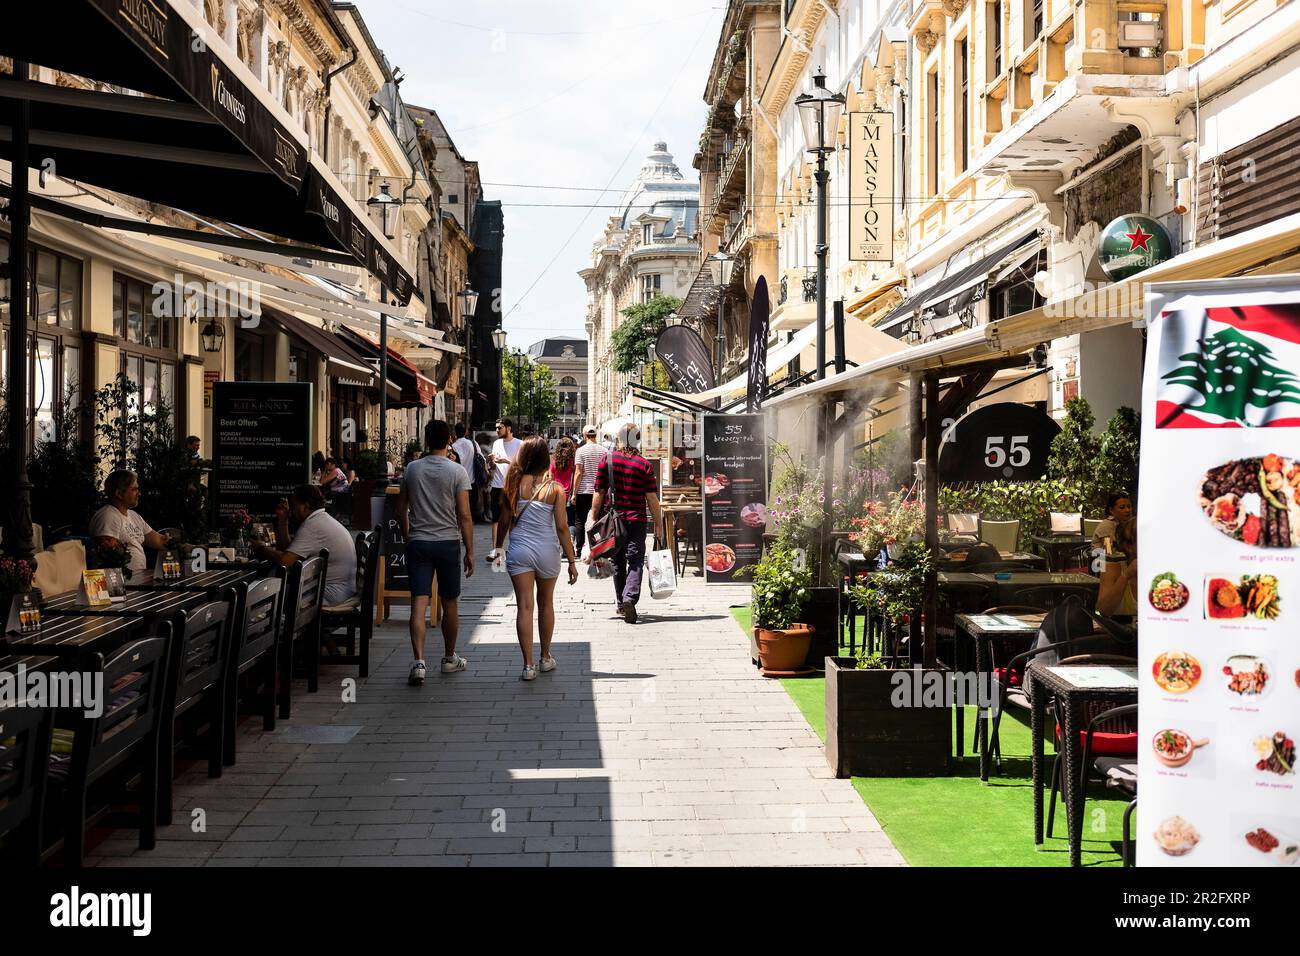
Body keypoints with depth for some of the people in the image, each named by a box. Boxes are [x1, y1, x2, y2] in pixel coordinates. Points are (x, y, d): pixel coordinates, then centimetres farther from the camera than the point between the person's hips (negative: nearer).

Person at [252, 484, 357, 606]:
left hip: (330, 595, -10)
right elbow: (286, 549, 13)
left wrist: (261, 549, -7)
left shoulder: (312, 526, -19)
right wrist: (282, 519, 7)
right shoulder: (323, 519, 13)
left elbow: (284, 560, -24)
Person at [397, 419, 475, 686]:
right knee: (450, 604, 13)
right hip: (448, 543, -1)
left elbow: (401, 510, 8)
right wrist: (469, 551, -3)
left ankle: (418, 662, -16)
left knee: (419, 603, -4)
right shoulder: (457, 472, -7)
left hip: (418, 543, 1)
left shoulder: (412, 469, 2)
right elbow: (464, 515, -10)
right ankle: (449, 659, 26)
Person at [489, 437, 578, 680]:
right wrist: (572, 560, -2)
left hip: (519, 550, 0)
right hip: (547, 550, 0)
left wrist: (497, 548, 18)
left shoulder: (513, 485, -4)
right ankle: (546, 658, 31)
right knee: (545, 603, 18)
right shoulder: (555, 489, -7)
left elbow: (504, 521, 2)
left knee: (524, 606, 1)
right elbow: (562, 527, -8)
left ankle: (528, 665, -4)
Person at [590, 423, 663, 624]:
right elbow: (652, 498, -4)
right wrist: (658, 524, 3)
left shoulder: (607, 461, 0)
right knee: (636, 561, -1)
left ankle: (621, 604, 21)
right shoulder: (644, 466, -5)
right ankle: (630, 598, -23)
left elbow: (599, 494, -1)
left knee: (618, 562, 14)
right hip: (636, 521, -2)